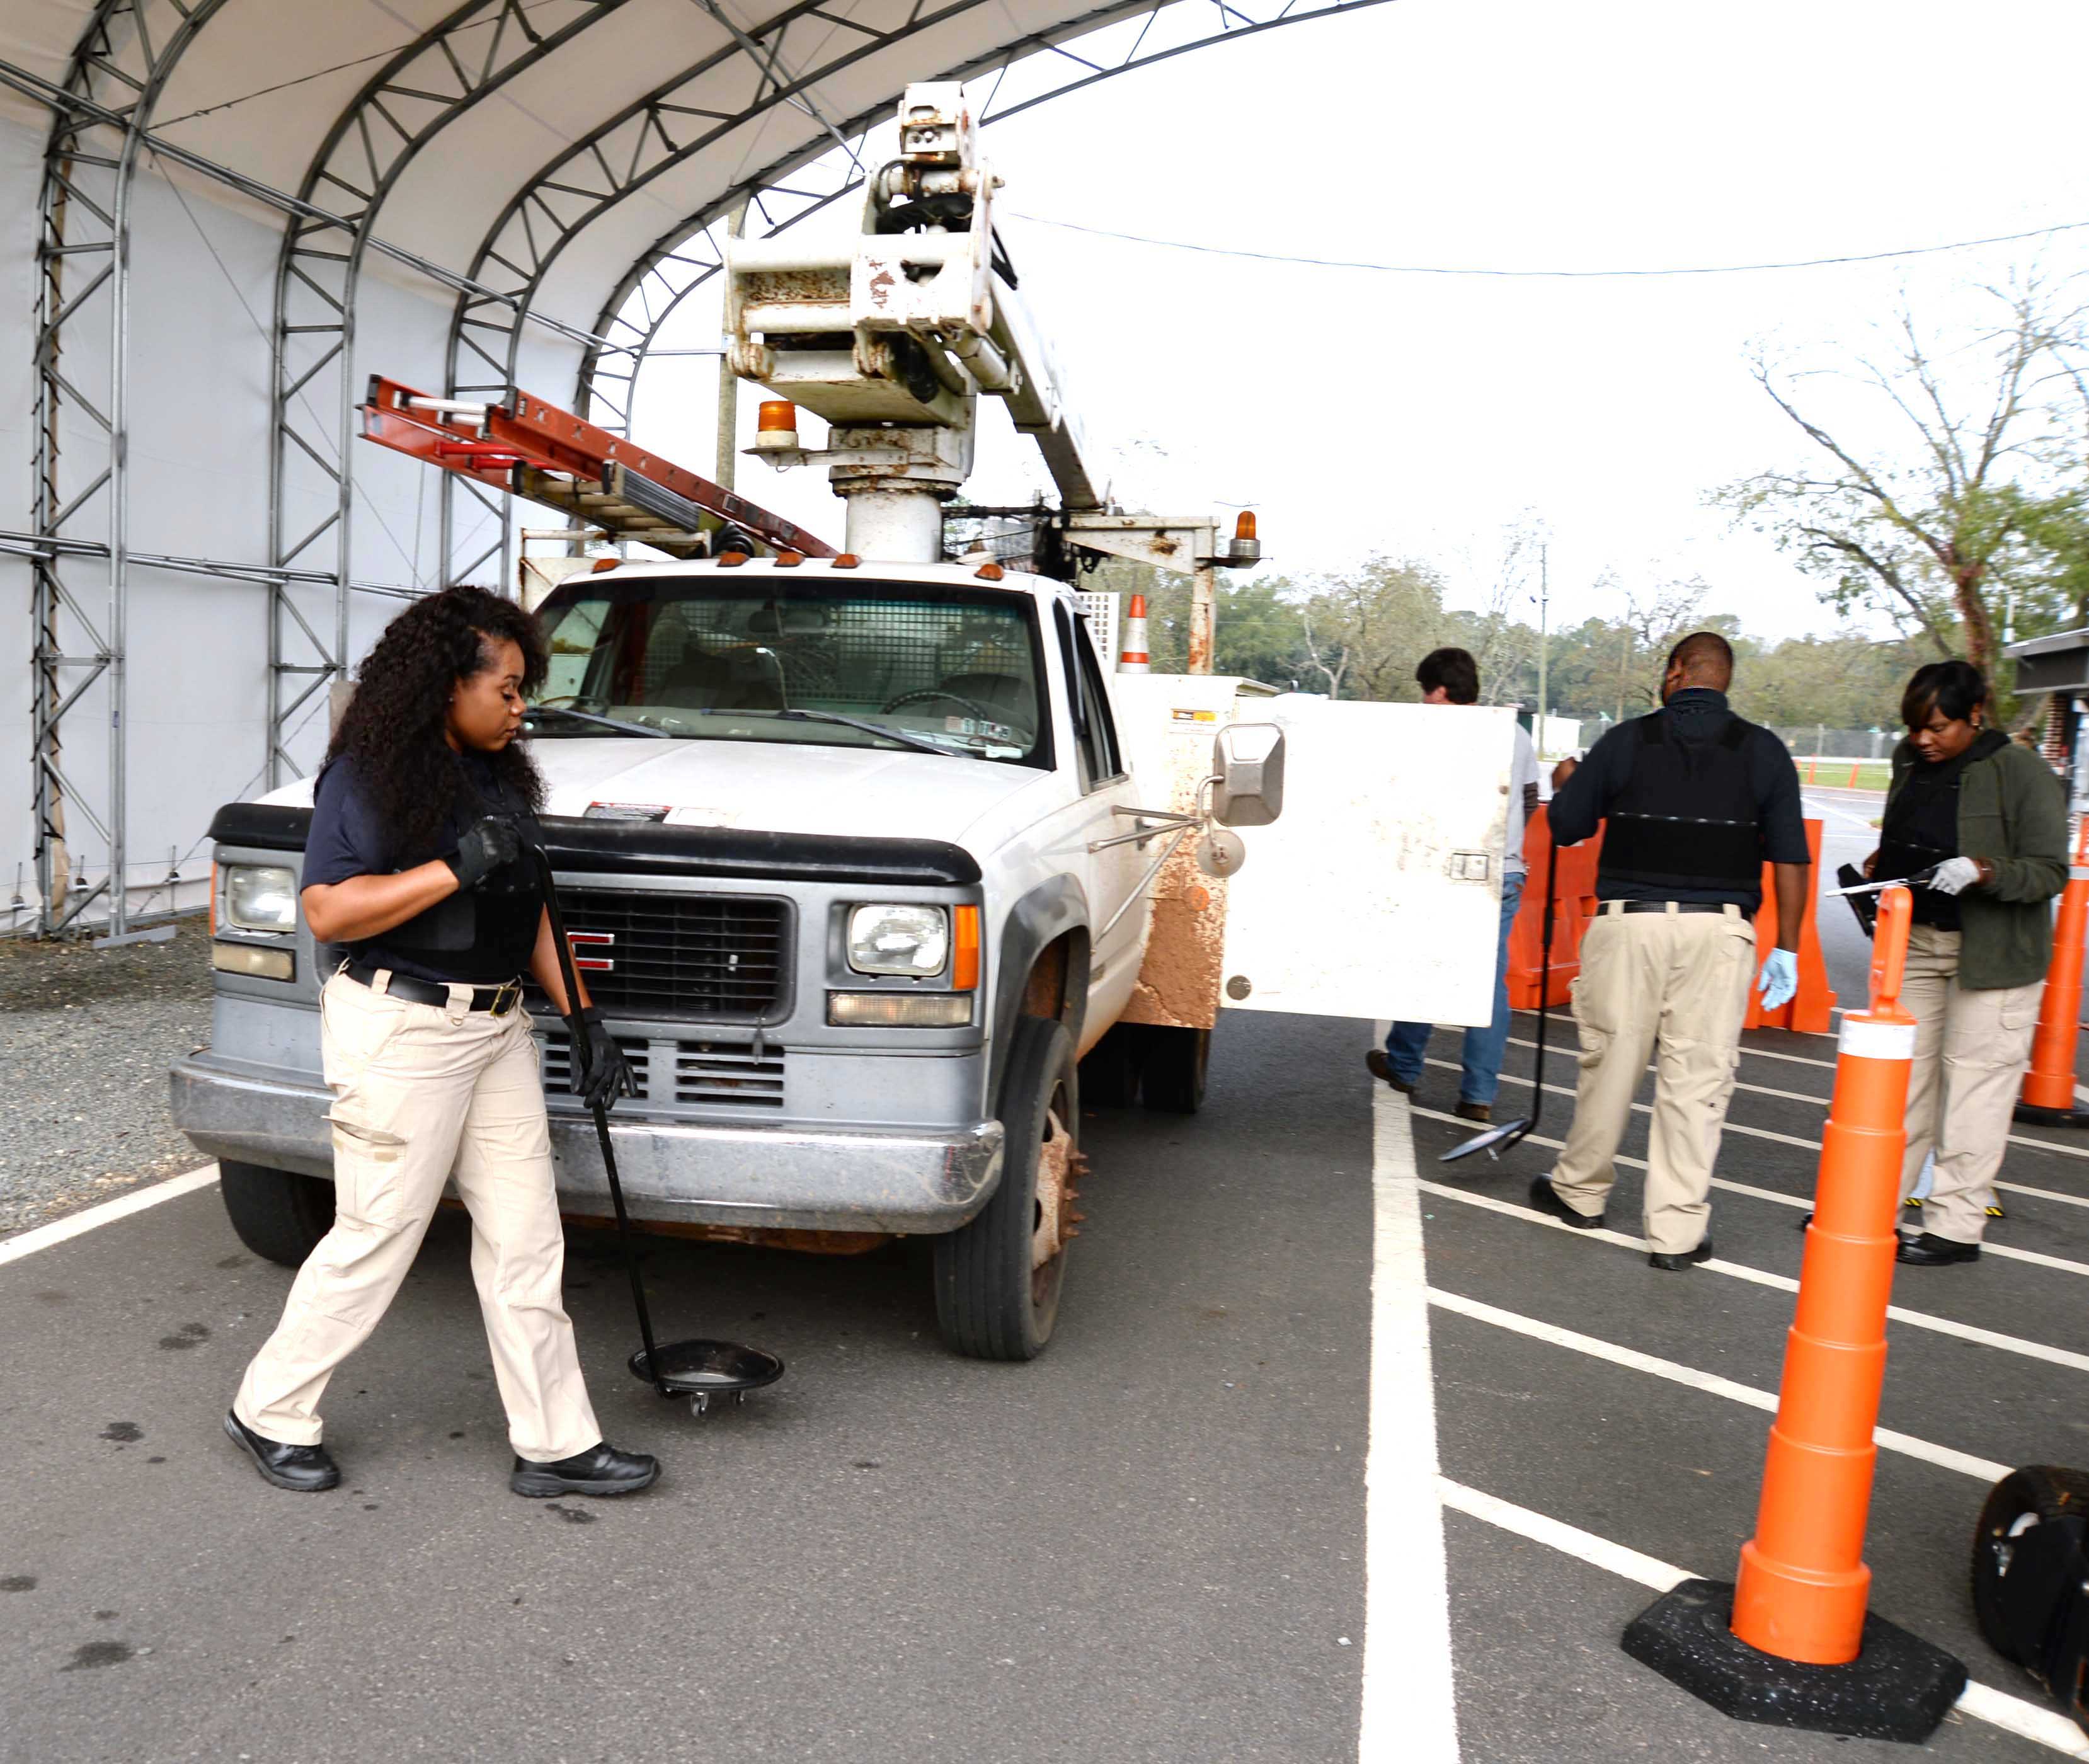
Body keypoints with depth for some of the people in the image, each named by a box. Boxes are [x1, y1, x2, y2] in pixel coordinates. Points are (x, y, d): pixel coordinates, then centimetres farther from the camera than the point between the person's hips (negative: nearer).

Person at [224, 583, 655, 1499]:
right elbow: (326, 911, -18)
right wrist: (455, 867, -23)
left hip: (496, 1027, 8)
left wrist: (583, 1017, 10)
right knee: (375, 1239, 3)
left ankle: (555, 1445, 16)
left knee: (525, 1243, 8)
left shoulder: (501, 775, 12)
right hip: (400, 1031, -8)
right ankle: (270, 1413, 26)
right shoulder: (368, 776, -10)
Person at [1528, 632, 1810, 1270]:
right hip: (1719, 930, 1)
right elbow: (1791, 859, 1)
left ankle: (1579, 1192, 28)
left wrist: (1566, 783, 28)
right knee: (1697, 1077, 4)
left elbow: (1565, 826, 7)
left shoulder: (1626, 741, 0)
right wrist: (1787, 949, 7)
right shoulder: (1764, 751, 4)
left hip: (1630, 922, 0)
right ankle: (1677, 1230, 8)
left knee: (1609, 1061, 12)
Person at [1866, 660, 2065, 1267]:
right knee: (1902, 1073, 10)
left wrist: (1983, 871, -29)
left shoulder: (2021, 772, -12)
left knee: (1974, 1079, -1)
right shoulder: (1910, 762, 6)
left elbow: (2050, 872, -13)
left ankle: (1955, 1225, 7)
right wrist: (1881, 862, 2)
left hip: (1992, 953, -6)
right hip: (1916, 940, 6)